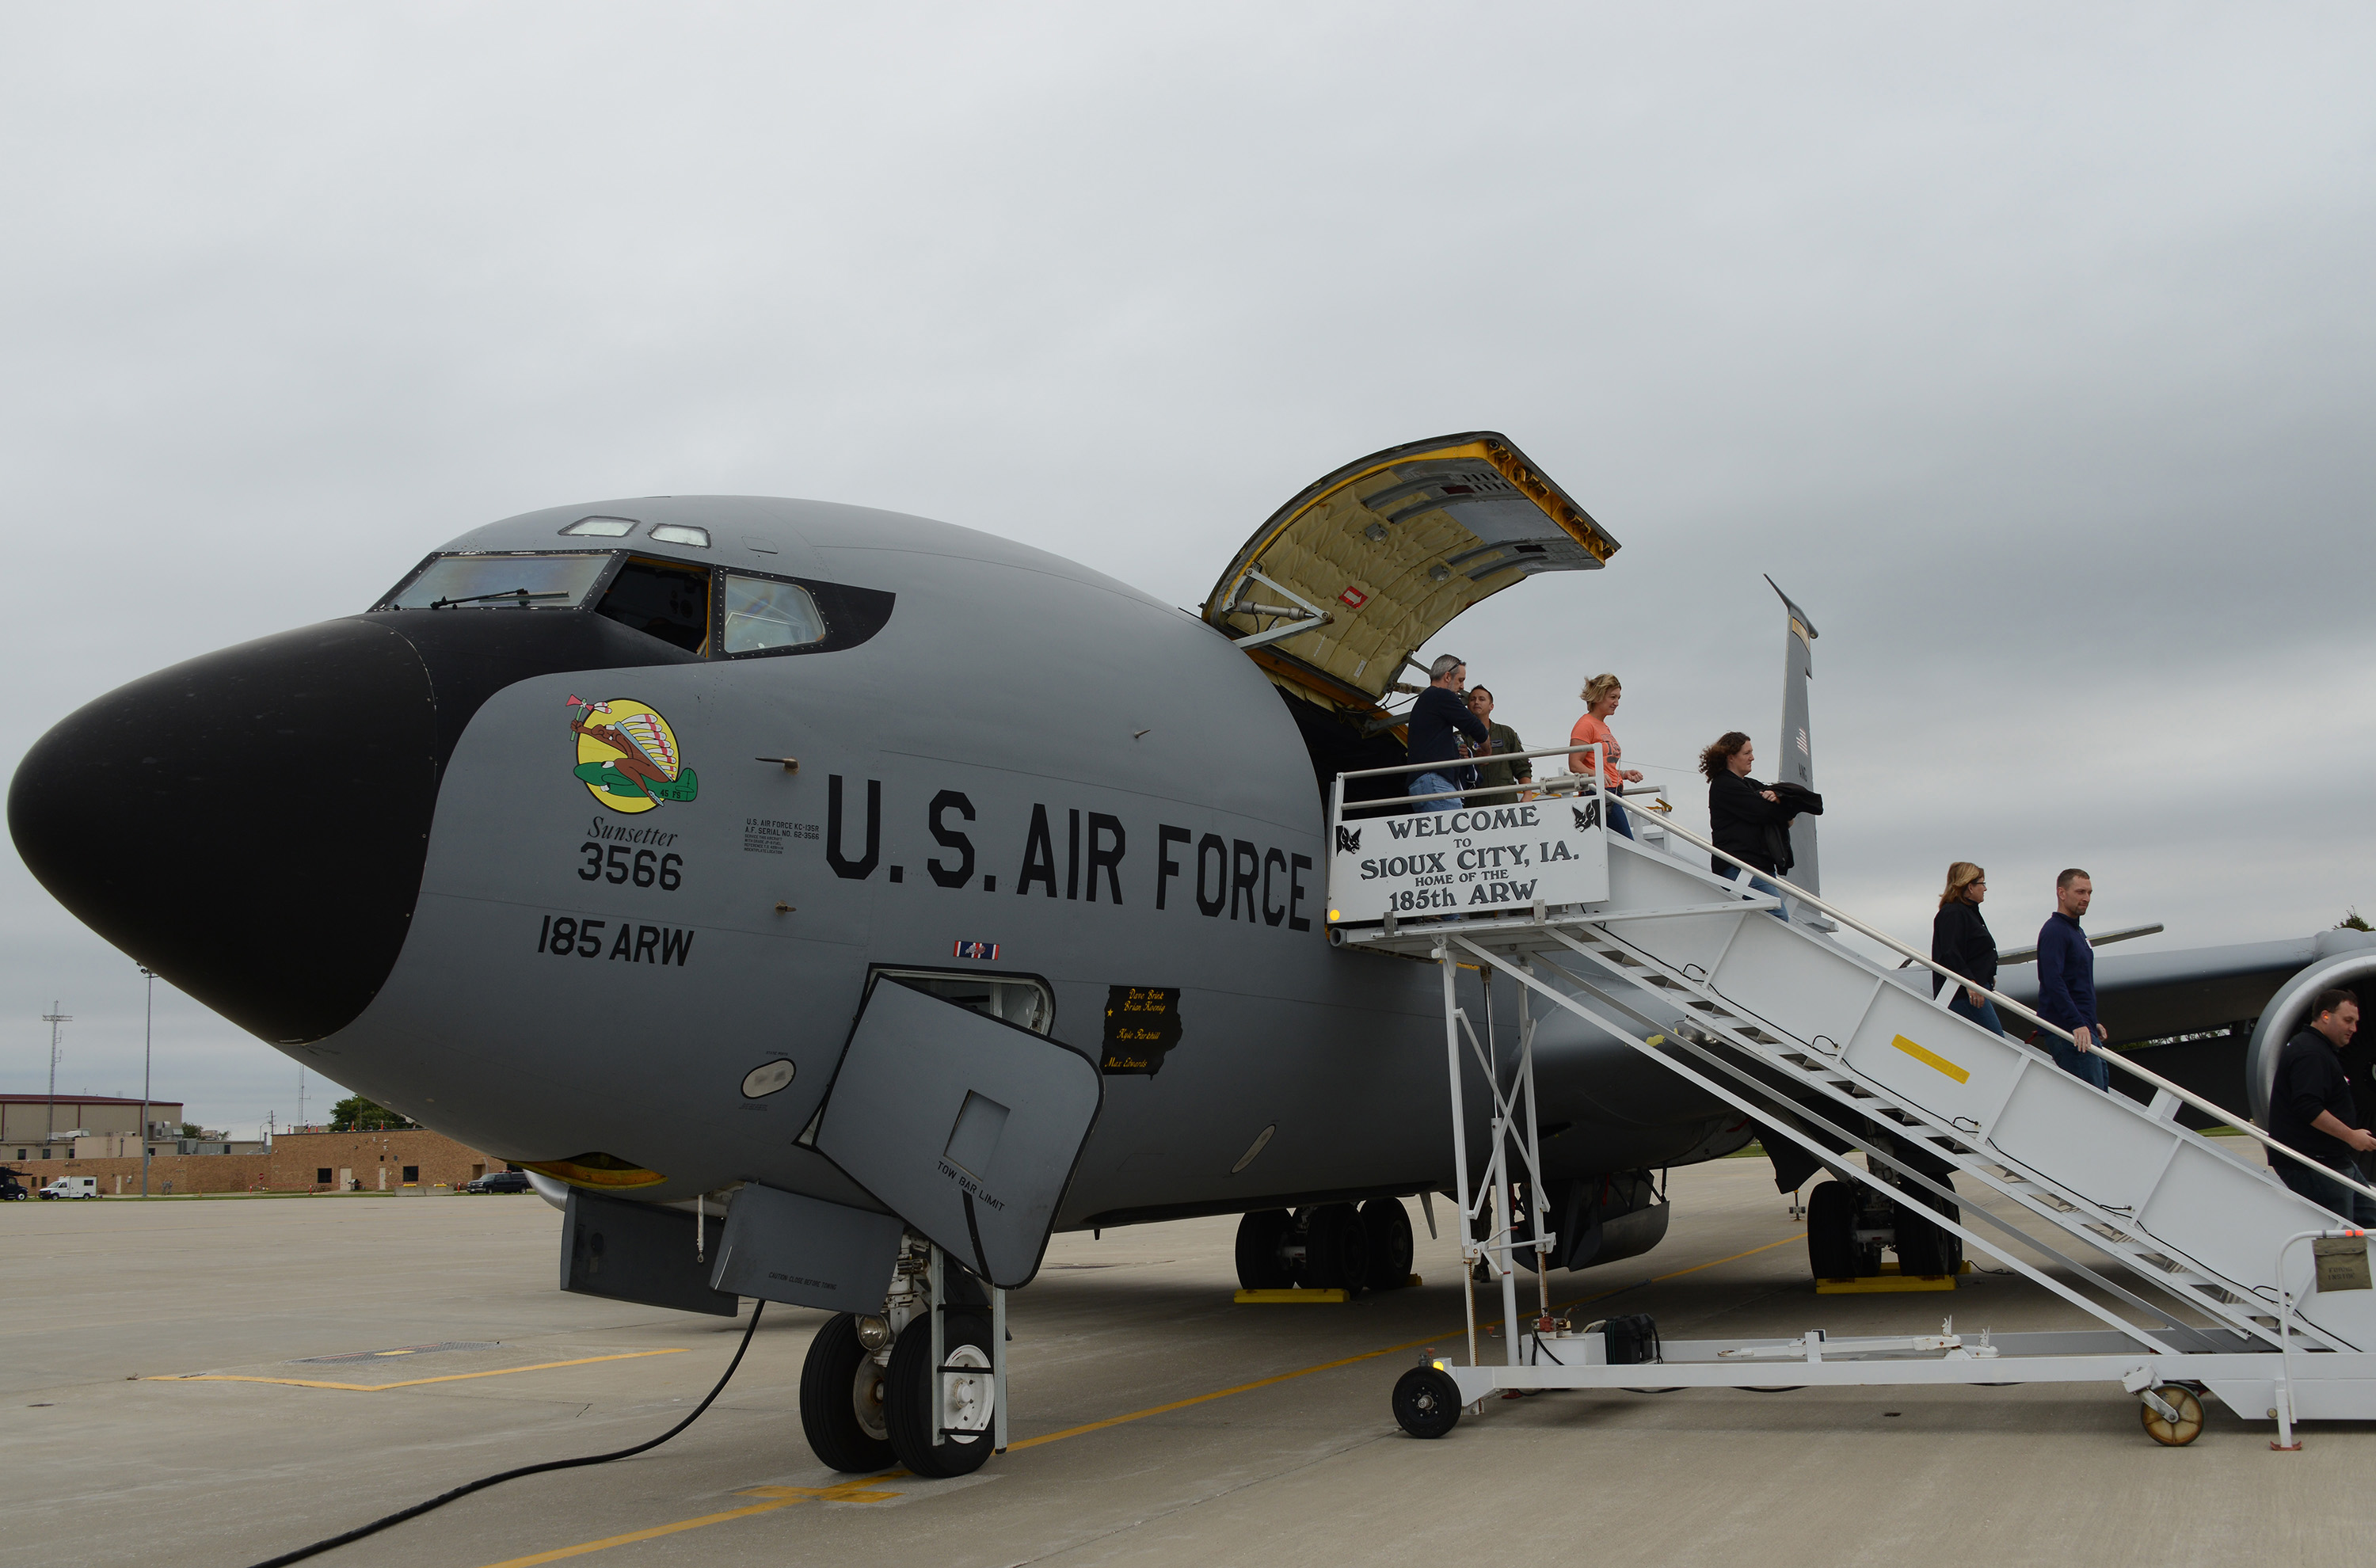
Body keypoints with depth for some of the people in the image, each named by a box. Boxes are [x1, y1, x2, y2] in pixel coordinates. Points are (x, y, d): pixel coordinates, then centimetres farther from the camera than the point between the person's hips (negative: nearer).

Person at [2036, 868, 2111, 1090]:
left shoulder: (2077, 931, 19)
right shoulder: (2054, 931, -13)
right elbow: (2053, 982, -24)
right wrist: (2077, 1023, -29)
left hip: (2084, 1027, 10)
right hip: (2067, 1030, -10)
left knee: (2103, 1084, 9)